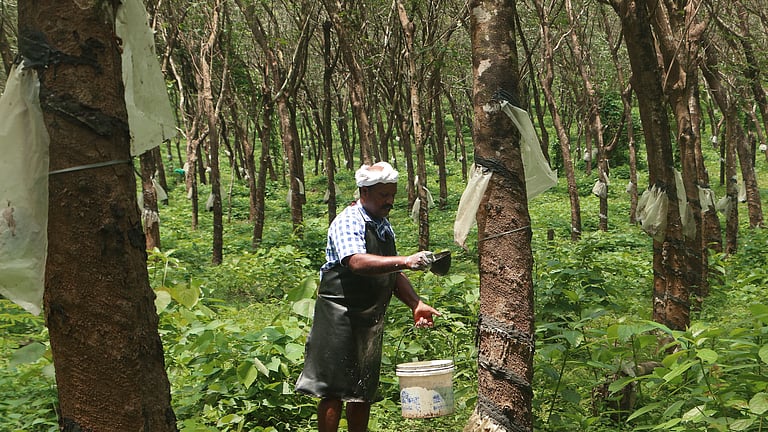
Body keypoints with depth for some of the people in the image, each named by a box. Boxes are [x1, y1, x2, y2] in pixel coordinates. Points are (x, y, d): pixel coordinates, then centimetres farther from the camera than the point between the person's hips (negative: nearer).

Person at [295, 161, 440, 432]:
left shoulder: (384, 226, 14)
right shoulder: (348, 222, -13)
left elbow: (392, 274, 21)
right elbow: (358, 263, -31)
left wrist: (416, 304, 7)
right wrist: (406, 262, -39)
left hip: (372, 318, 8)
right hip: (339, 316, -8)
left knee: (364, 392, 13)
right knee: (334, 391, -5)